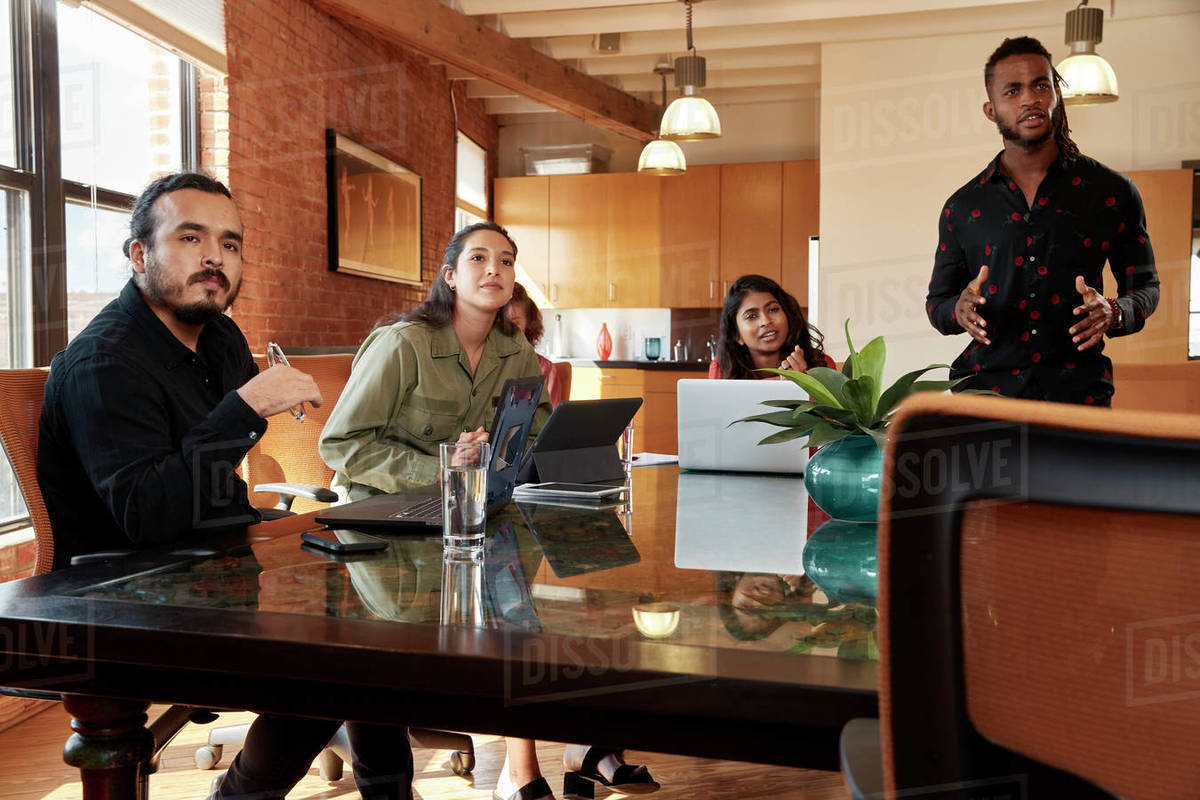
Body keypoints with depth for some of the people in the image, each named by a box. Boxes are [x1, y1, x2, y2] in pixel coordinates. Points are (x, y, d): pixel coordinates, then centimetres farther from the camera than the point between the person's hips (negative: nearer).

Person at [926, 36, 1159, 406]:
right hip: (985, 386, 0)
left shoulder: (1112, 193, 7)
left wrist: (1113, 314, -9)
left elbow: (1144, 285, 14)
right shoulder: (962, 207, 8)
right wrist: (959, 311, -9)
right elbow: (937, 301, 14)